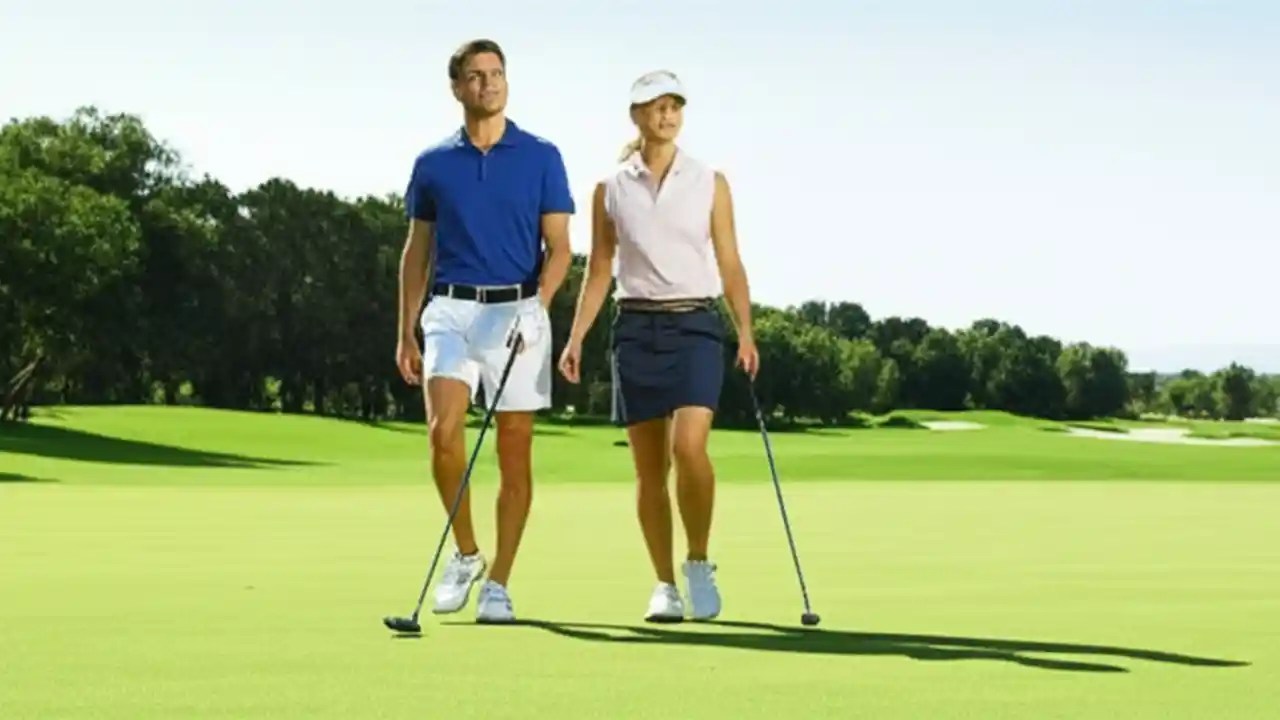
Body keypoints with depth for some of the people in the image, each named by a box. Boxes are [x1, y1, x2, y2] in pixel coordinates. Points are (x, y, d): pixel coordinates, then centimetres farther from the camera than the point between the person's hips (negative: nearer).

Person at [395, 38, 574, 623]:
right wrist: (405, 333, 8)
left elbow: (559, 248, -1)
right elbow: (416, 252, 13)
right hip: (451, 312, 1)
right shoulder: (432, 165, 9)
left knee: (514, 454, 1)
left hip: (518, 313, -1)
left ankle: (497, 583, 9)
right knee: (443, 431, -19)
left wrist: (537, 306, -18)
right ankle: (464, 554, 2)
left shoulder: (541, 158, 3)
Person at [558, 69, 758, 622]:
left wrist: (745, 331, -8)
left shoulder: (709, 183, 5)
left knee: (688, 447, -20)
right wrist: (576, 338, 1)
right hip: (635, 328, 2)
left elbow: (730, 264, 4)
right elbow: (599, 271, 10)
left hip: (695, 326, -2)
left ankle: (699, 564, 0)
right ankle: (665, 585, 12)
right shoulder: (610, 189, 7)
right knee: (649, 468, 3)